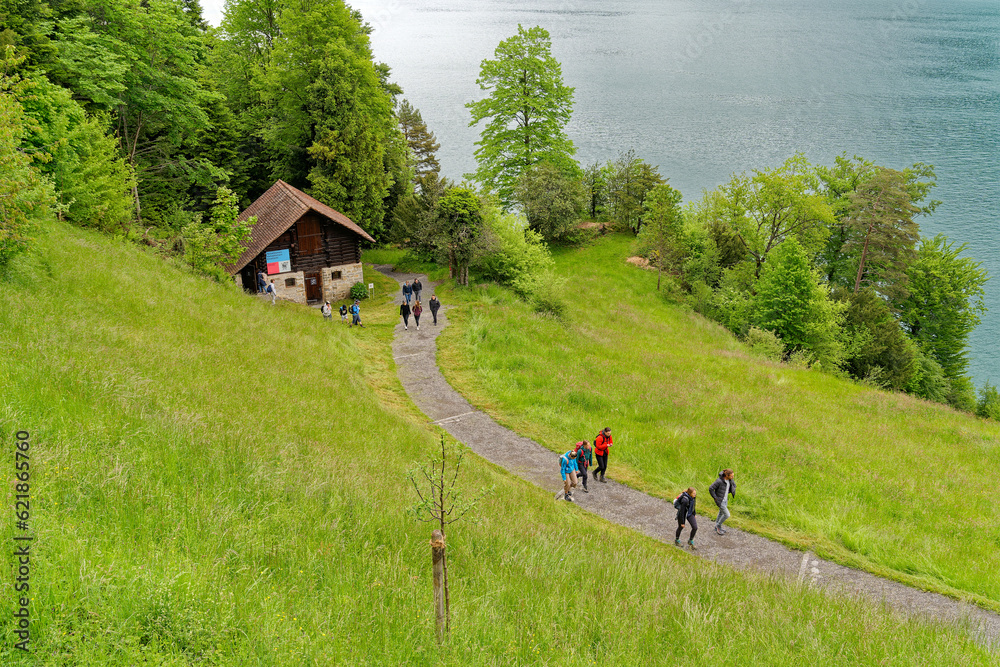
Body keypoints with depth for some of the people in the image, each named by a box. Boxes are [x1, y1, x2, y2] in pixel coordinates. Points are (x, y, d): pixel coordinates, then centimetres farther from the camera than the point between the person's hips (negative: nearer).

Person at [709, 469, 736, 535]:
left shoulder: (729, 480, -7)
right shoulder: (719, 481, -30)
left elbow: (734, 486, 9)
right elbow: (710, 489, -24)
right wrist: (715, 497, -18)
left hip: (725, 499, 8)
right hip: (720, 501, -8)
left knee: (721, 513, 21)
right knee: (727, 515, -3)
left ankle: (717, 529, 38)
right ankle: (718, 525, 22)